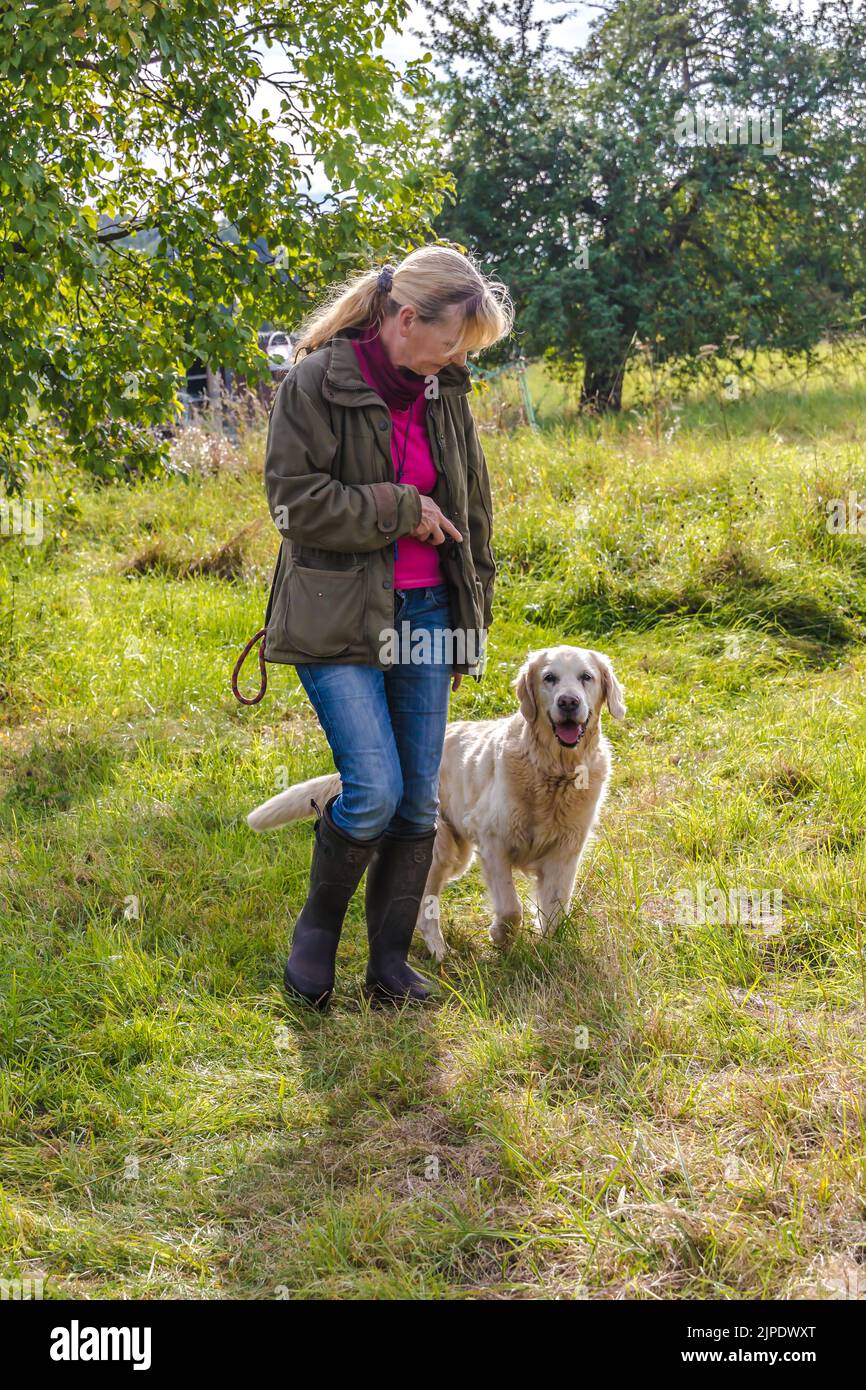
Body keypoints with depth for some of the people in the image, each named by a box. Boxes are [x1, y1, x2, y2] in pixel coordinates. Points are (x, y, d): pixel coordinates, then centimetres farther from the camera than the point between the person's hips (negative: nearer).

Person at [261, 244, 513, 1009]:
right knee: (375, 791, -14)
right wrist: (402, 510, -12)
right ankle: (318, 924, 14)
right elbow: (297, 501, -15)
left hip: (425, 614, 6)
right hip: (340, 621, -6)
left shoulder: (444, 392, 8)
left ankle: (390, 962, 18)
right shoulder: (318, 382, -9)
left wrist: (471, 619, 16)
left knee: (421, 797, 5)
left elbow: (471, 509, 17)